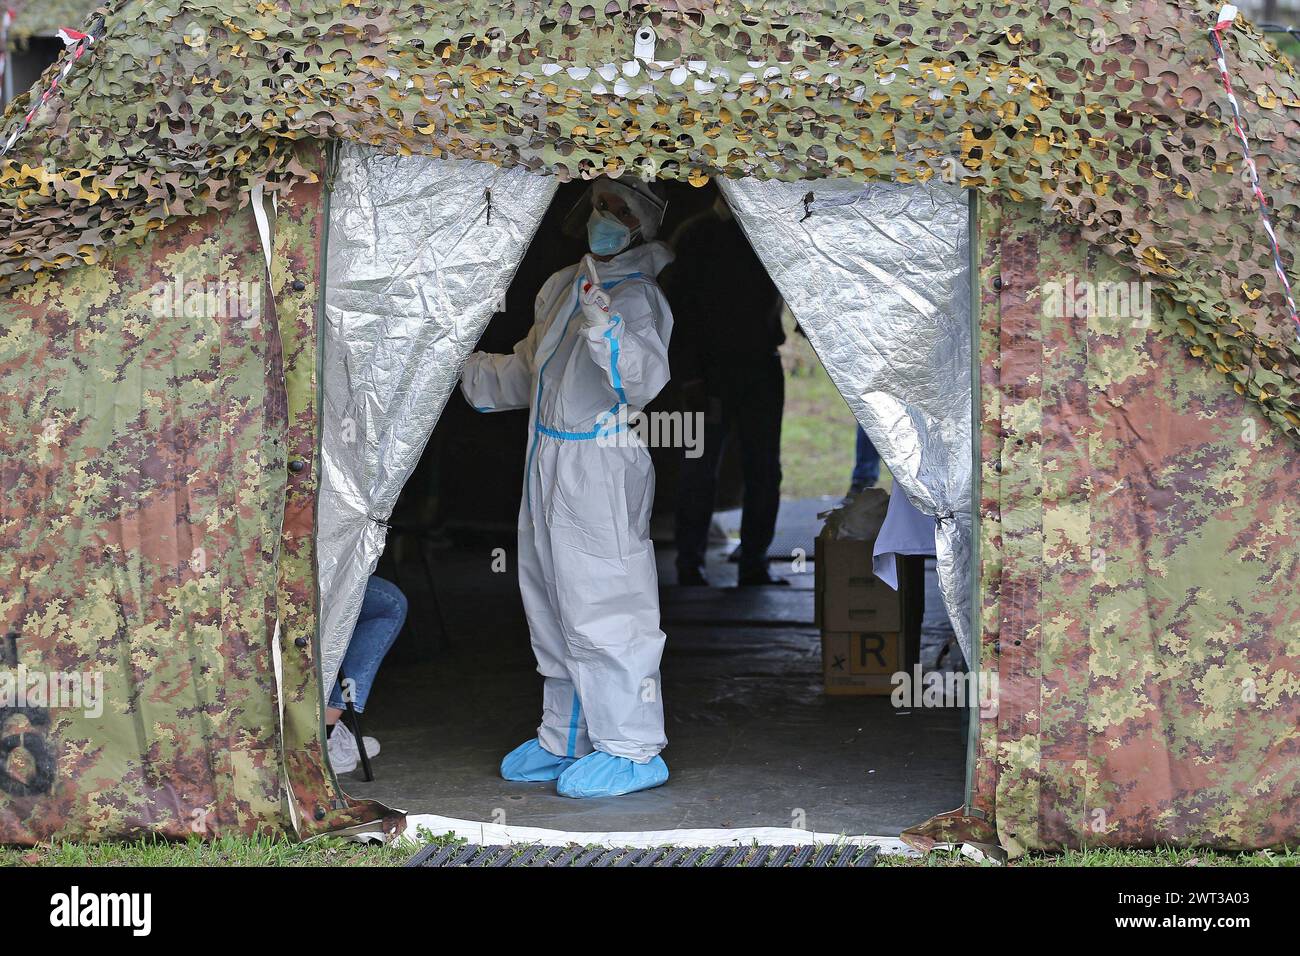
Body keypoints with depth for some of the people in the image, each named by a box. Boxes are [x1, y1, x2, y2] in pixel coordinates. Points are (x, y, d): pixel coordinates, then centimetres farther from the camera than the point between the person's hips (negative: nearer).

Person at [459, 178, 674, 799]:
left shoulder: (637, 297, -12)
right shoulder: (563, 286, 14)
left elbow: (645, 380, -29)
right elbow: (527, 373, 26)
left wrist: (606, 329, -42)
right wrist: (466, 372, 30)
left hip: (602, 471, -9)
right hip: (548, 466, 9)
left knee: (600, 607, -9)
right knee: (553, 606, 15)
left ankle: (631, 750, -2)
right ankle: (566, 741, 26)